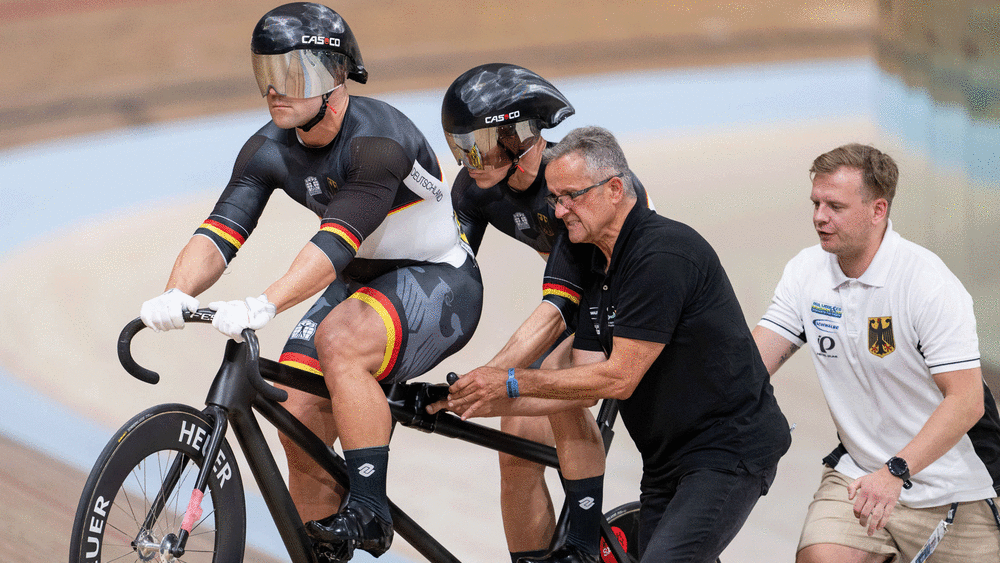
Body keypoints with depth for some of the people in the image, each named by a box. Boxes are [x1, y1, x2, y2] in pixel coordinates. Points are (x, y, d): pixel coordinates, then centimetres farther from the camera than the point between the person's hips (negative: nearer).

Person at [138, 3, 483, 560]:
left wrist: (264, 305, -54)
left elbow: (337, 241, -41)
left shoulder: (377, 138, -29)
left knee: (340, 341, -34)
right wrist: (176, 295, -37)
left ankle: (370, 511, -25)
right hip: (361, 284, 8)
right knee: (299, 420, -6)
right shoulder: (269, 150, -7)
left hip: (438, 284, -8)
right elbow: (220, 230, -16)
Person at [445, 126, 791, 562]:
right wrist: (486, 404, -4)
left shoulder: (662, 254, -20)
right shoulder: (596, 264, 10)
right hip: (667, 460, 10)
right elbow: (587, 383, 7)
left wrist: (512, 382, -15)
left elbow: (618, 378, -20)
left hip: (728, 450, -10)